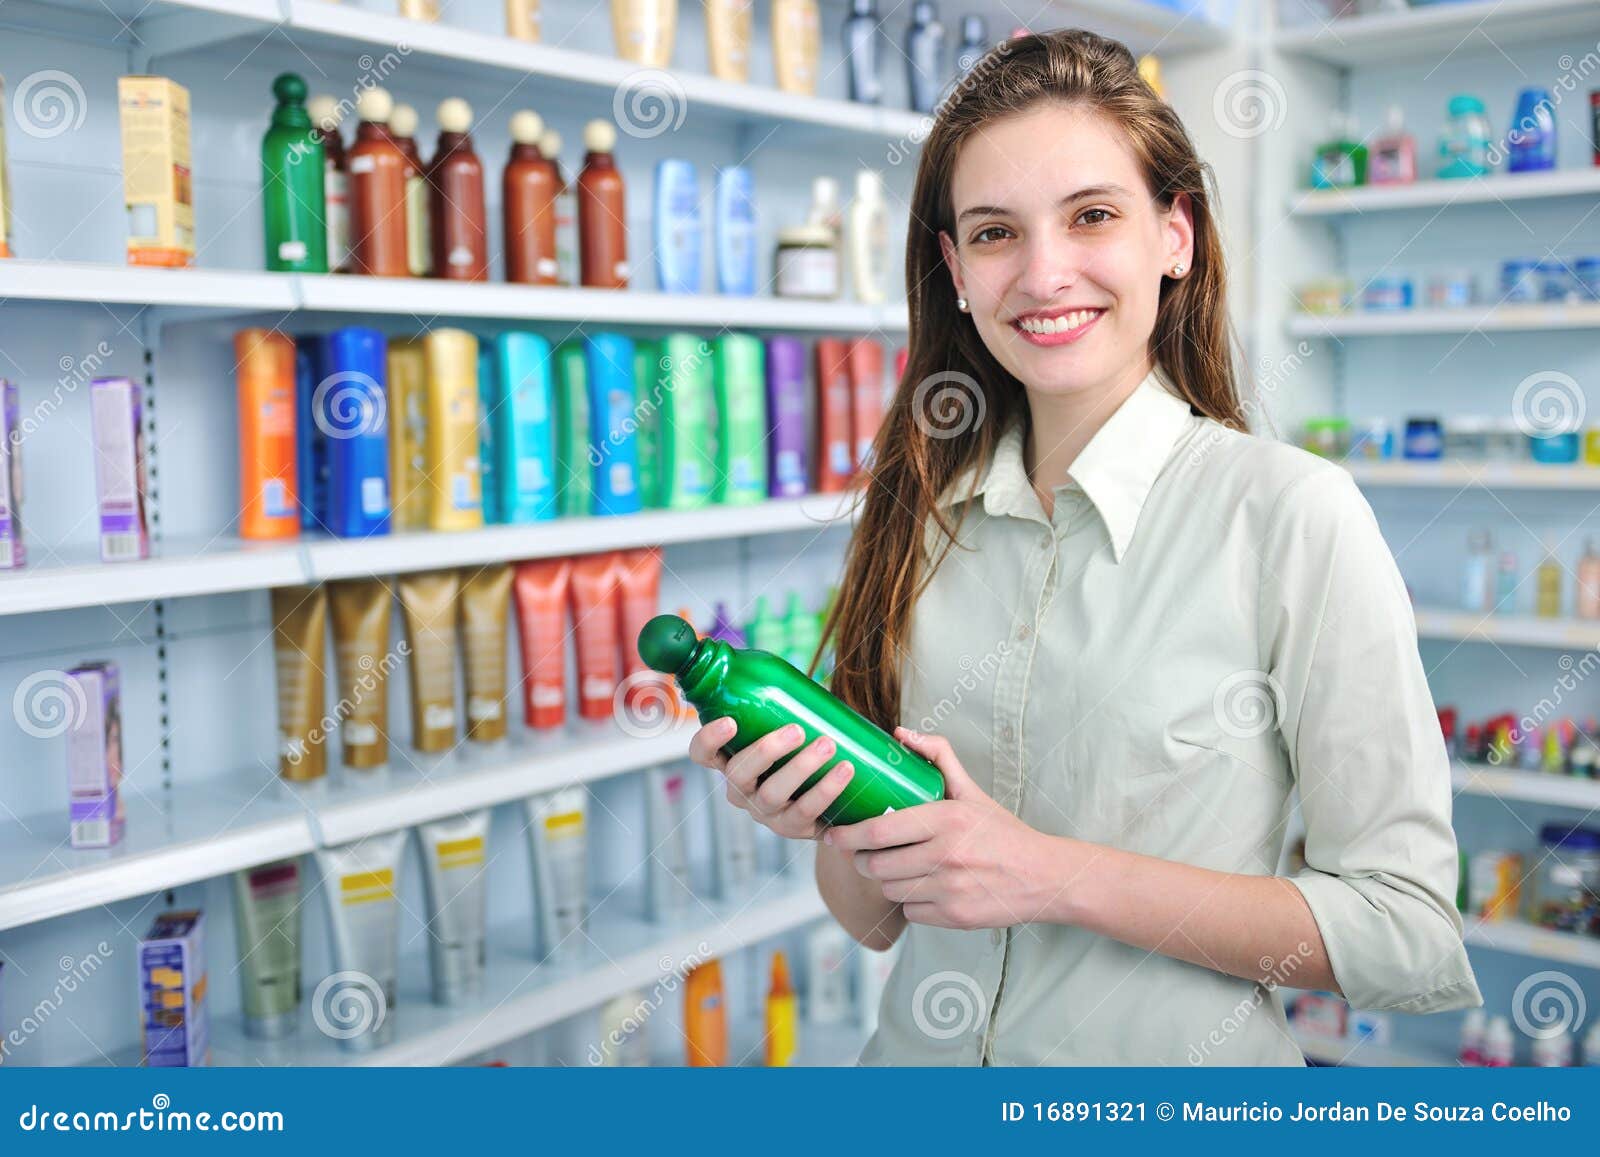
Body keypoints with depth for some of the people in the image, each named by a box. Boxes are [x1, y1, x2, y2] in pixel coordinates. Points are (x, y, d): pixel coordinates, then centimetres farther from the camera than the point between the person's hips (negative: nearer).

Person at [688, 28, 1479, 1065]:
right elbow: (879, 919, 3)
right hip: (924, 1058, 4)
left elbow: (1412, 936, -15)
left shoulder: (1291, 511, -16)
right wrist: (830, 824, -17)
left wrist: (1060, 874, -21)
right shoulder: (924, 515, -5)